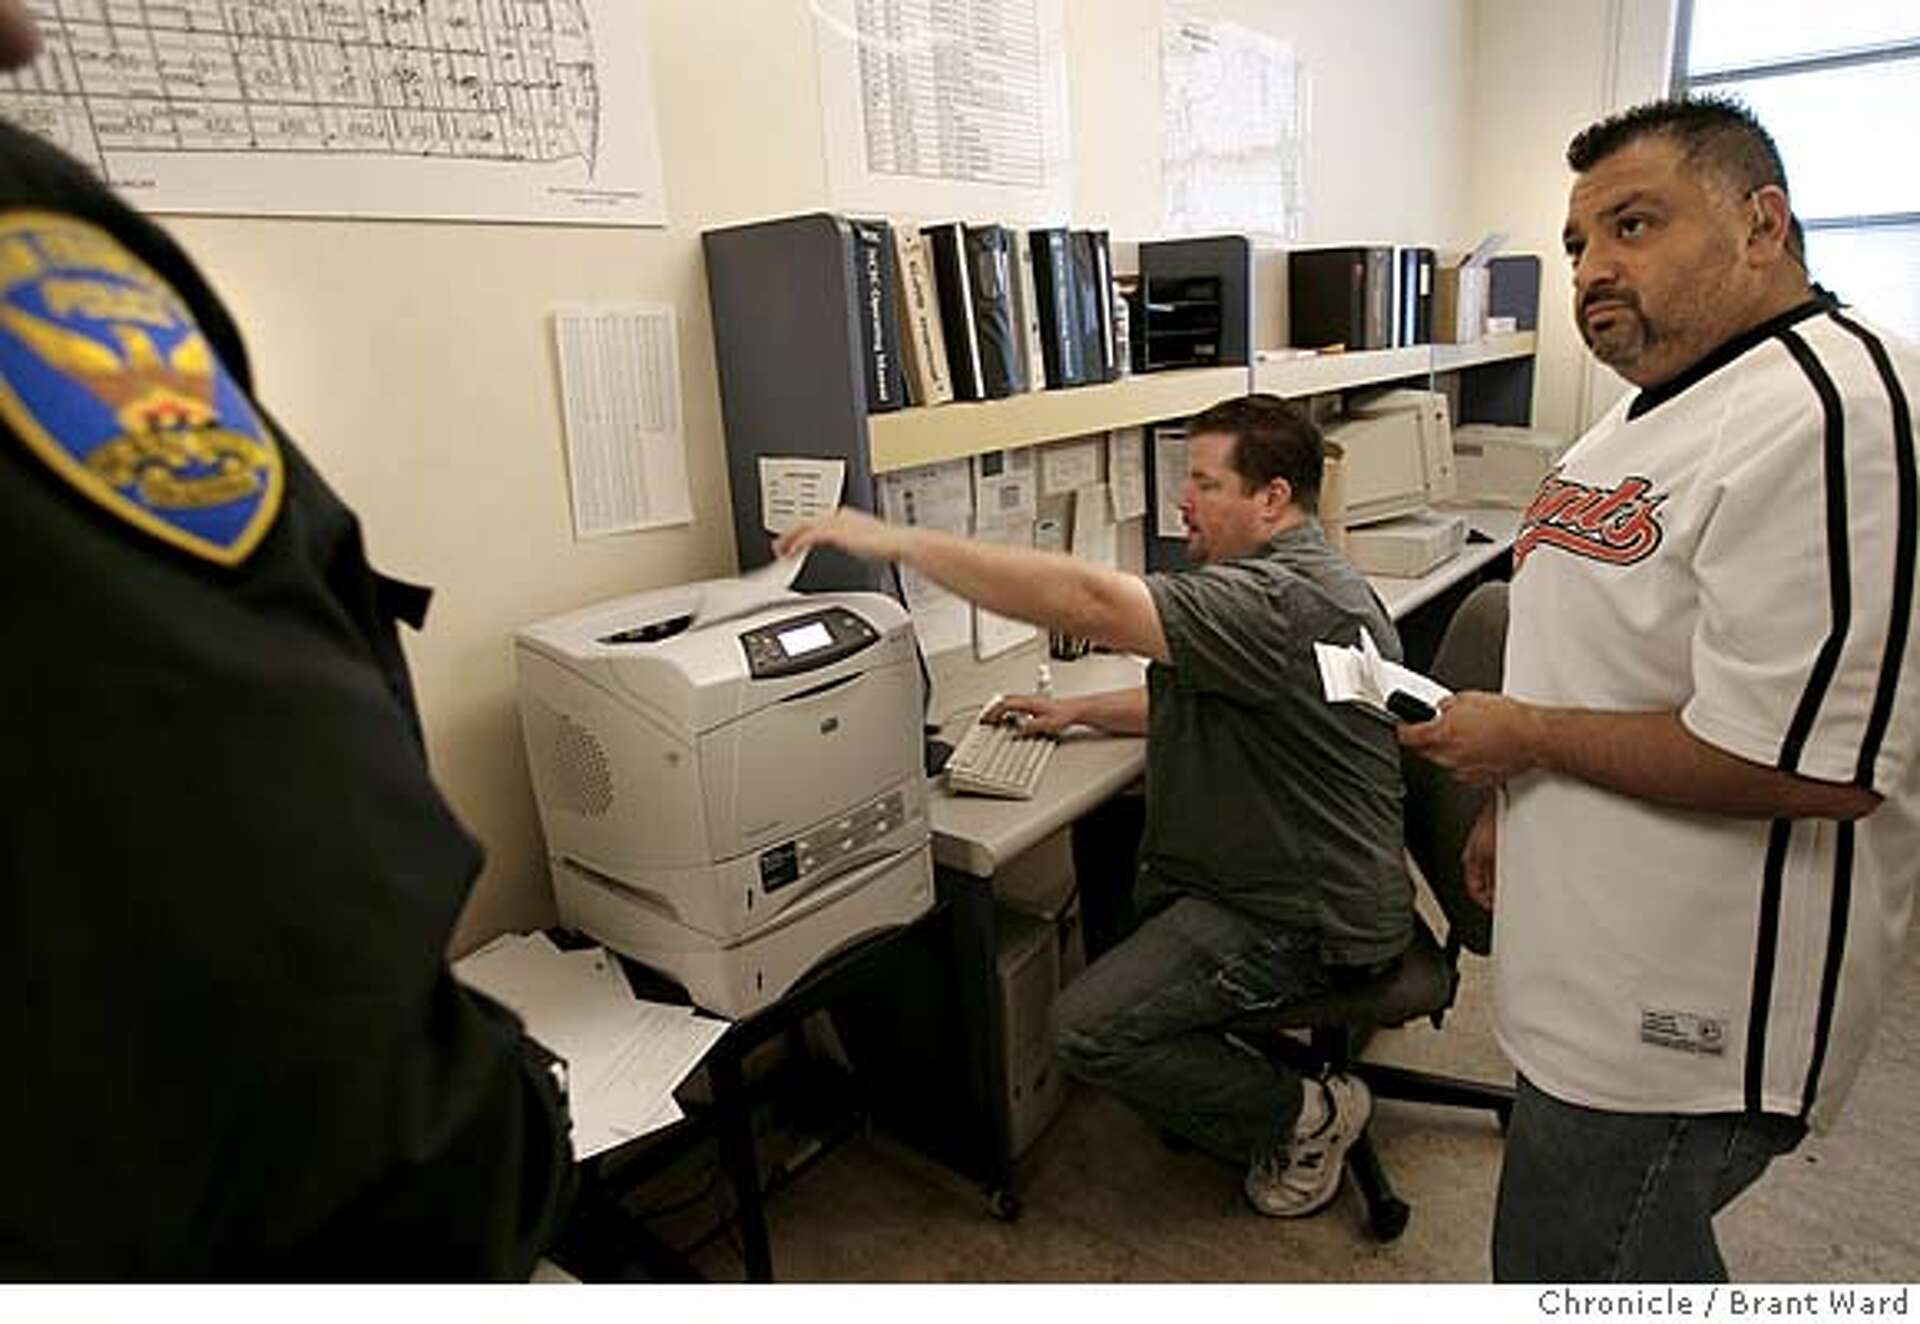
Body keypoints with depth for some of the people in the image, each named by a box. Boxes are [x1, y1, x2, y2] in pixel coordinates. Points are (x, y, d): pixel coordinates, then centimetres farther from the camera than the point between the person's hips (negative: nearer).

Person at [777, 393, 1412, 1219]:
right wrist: (1083, 711, 7)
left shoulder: (1285, 600, -27)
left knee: (1088, 1029, -15)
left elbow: (1090, 604, -38)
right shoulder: (1271, 580, 10)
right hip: (1264, 866, 11)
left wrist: (899, 541, -36)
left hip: (1302, 916, -11)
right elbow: (1196, 700, 20)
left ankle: (1304, 1118, 5)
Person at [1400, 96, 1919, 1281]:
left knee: (1568, 1275, 9)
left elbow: (1814, 764, -30)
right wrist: (1517, 808, 17)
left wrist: (1530, 737, -19)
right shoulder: (1672, 403, 10)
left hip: (1683, 1020, -9)